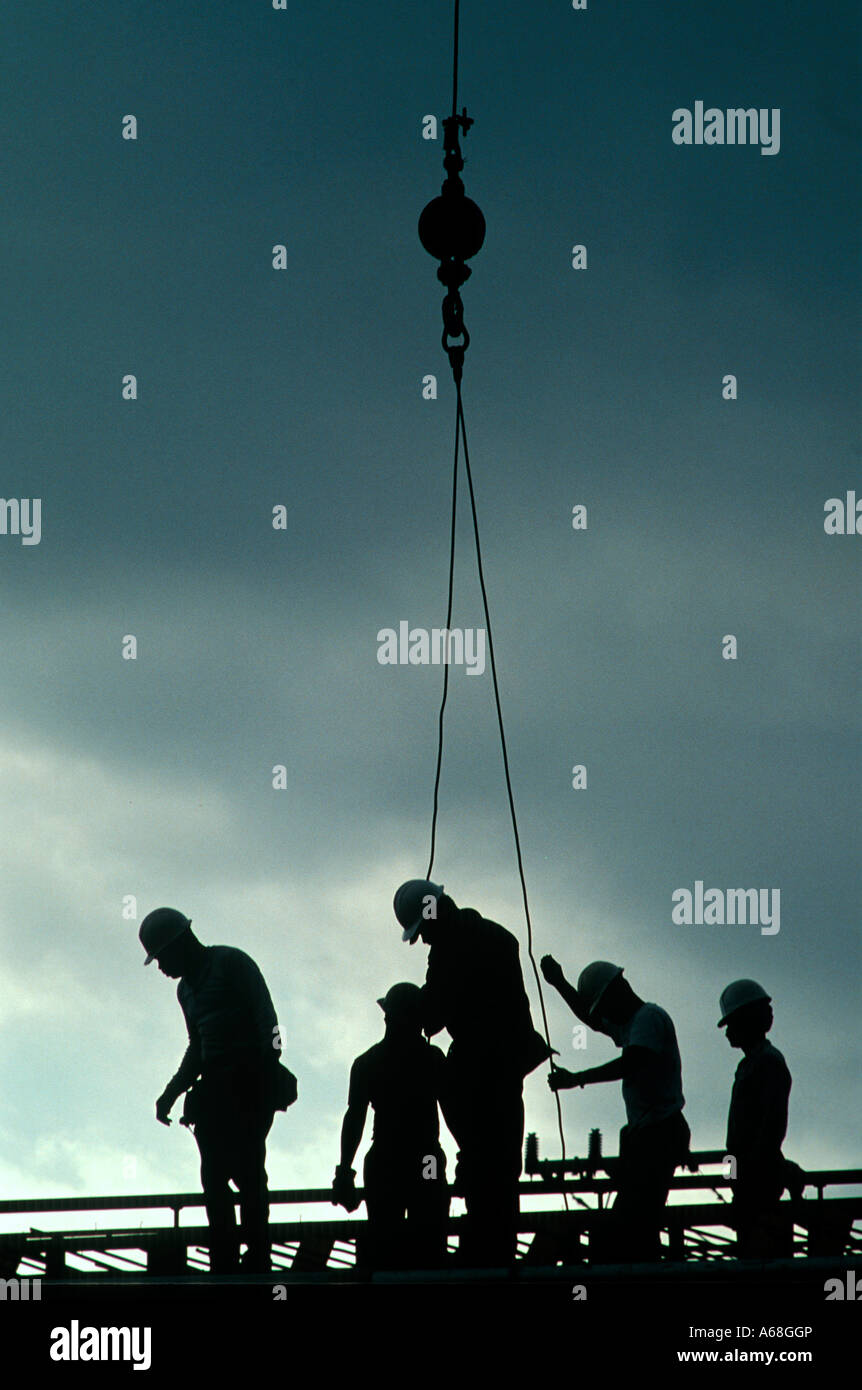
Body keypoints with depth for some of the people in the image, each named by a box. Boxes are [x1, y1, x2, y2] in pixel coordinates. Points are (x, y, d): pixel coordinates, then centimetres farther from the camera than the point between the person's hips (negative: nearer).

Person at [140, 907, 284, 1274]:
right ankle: (224, 1263, -3)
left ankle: (257, 1261, -14)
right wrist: (172, 1092, 19)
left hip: (249, 1084, -8)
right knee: (214, 1175, -2)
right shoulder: (187, 987, 23)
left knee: (246, 1168, -14)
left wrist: (265, 1076, -20)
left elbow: (266, 1023, -10)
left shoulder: (232, 964, -2)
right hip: (214, 1090, 8)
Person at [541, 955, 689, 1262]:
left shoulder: (650, 1017, -8)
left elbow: (630, 1064, -22)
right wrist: (559, 984, 31)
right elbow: (591, 1019, 40)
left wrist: (577, 1079, -23)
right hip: (643, 1133, 11)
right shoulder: (628, 1023, 23)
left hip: (659, 1131, -11)